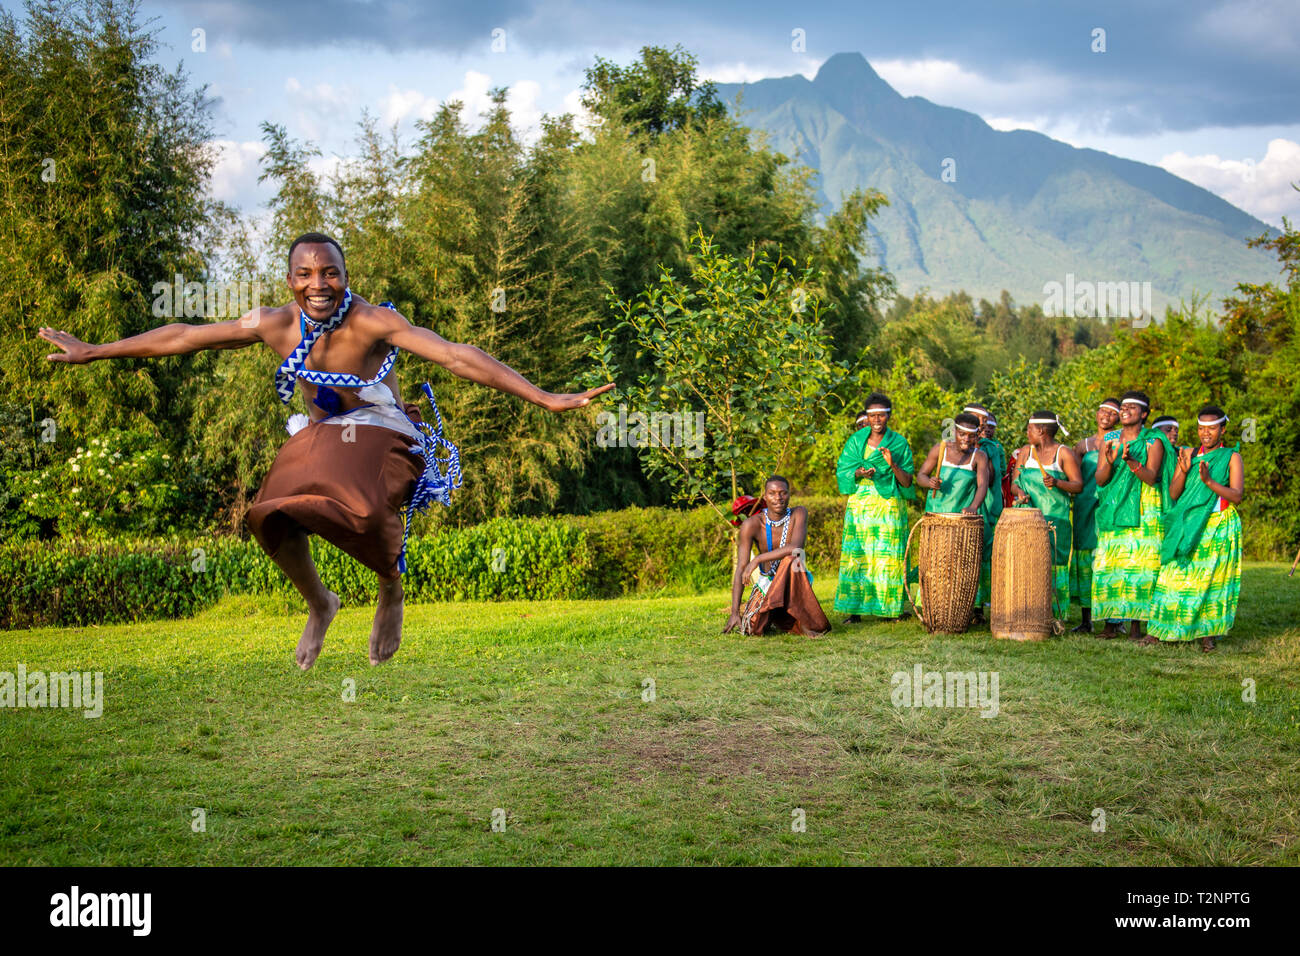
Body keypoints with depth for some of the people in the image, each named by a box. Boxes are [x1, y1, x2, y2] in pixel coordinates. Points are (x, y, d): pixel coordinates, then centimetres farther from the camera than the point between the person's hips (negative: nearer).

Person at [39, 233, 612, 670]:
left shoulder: (374, 323, -21)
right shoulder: (274, 326, -8)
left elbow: (456, 357, -27)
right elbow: (182, 337, 2)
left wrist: (545, 399, -34)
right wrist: (92, 352, 10)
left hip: (383, 437, -4)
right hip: (320, 438, 4)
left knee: (365, 511, -33)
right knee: (272, 516, -18)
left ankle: (391, 588, 4)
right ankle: (317, 604, 13)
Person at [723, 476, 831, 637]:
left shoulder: (799, 514, -14)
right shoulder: (751, 524, -14)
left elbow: (796, 548, -31)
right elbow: (741, 569, -16)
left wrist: (758, 559, -30)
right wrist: (734, 613, -22)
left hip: (795, 582, -2)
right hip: (767, 584, 2)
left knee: (792, 560, -35)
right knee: (752, 629, -22)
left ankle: (804, 622, -24)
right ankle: (770, 617, 17)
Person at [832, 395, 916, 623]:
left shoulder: (899, 443, 4)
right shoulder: (856, 440, 9)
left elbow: (907, 482, 0)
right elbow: (842, 470, 4)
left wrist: (893, 465, -18)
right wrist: (858, 473, -16)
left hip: (889, 506, -1)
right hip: (860, 505, 2)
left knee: (889, 556, -4)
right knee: (858, 554, -3)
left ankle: (894, 607, 3)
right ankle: (855, 609, -1)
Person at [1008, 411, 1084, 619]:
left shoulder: (1064, 453, -1)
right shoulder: (1025, 452, 13)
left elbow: (1078, 485, -4)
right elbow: (1015, 482, 13)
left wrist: (1057, 483, -21)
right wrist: (1019, 492, -9)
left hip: (1055, 518, -4)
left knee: (1053, 565, -5)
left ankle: (1055, 616, -2)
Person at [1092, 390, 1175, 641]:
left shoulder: (1153, 442, 1)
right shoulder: (1109, 441, 11)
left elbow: (1151, 477, -10)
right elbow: (1100, 479, 4)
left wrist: (1130, 460, -25)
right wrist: (1110, 461, -16)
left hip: (1142, 513, -3)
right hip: (1113, 511, 3)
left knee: (1139, 566, -7)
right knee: (1109, 566, -3)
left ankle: (1136, 624, -3)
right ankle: (1111, 624, 2)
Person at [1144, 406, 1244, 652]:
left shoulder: (1231, 457, 2)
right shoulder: (1188, 454, 11)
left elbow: (1237, 495, -8)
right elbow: (1173, 494, 5)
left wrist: (1209, 481, -20)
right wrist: (1184, 471, -12)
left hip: (1218, 528, -2)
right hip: (1188, 527, 2)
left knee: (1212, 580, -2)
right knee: (1175, 578, -1)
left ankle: (1207, 634, 6)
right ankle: (1158, 630, 1)